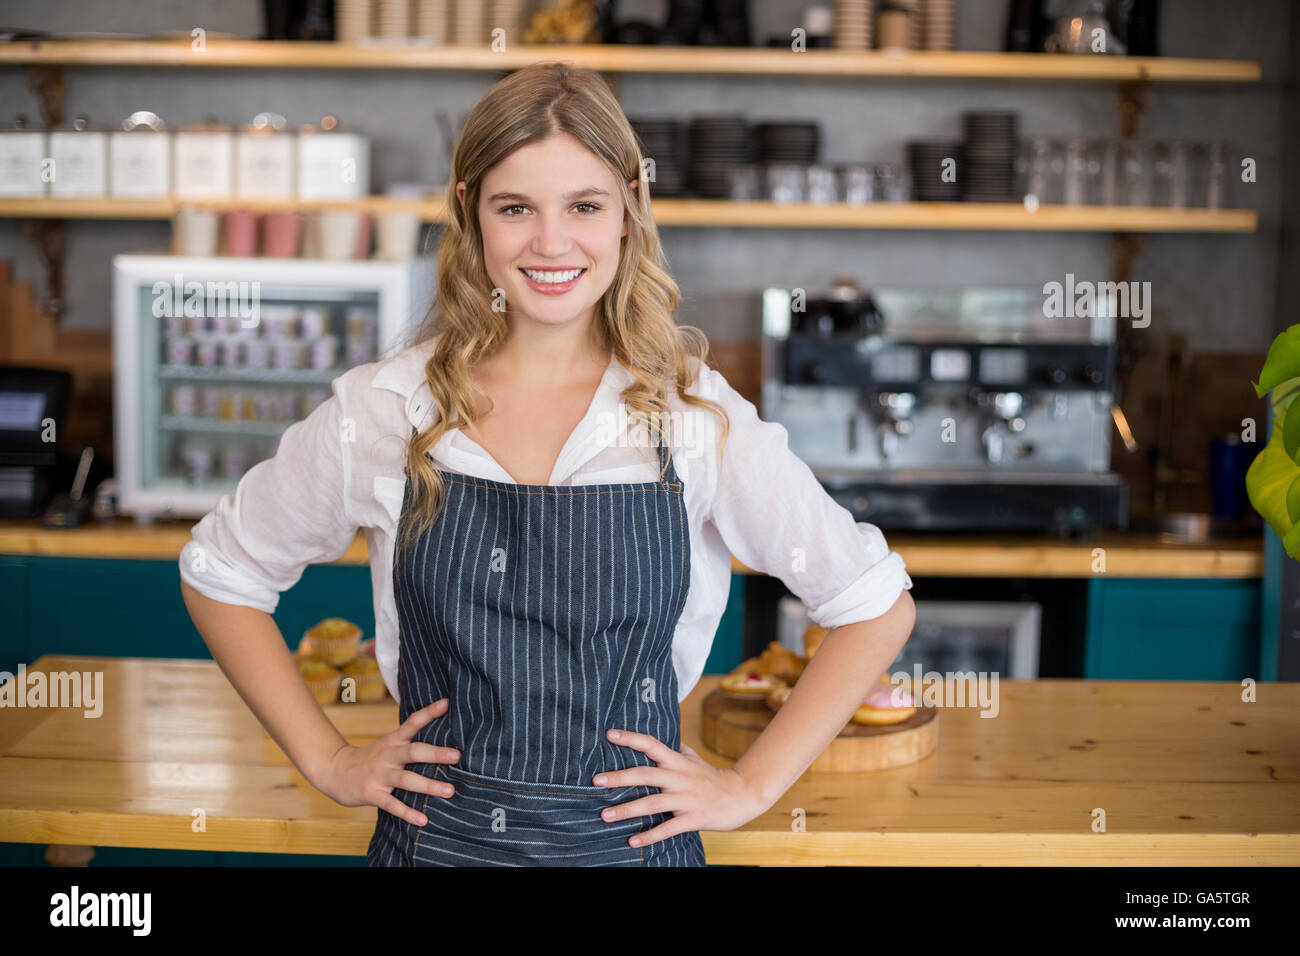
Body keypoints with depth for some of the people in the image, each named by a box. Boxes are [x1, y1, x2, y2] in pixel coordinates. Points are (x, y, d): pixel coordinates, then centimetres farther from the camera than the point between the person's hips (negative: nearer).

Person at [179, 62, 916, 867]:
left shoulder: (697, 416, -7)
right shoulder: (381, 410, -6)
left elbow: (877, 604, 1)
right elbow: (219, 572, 7)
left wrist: (752, 785, -3)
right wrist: (327, 760, 2)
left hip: (634, 839, 0)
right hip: (437, 838, 0)